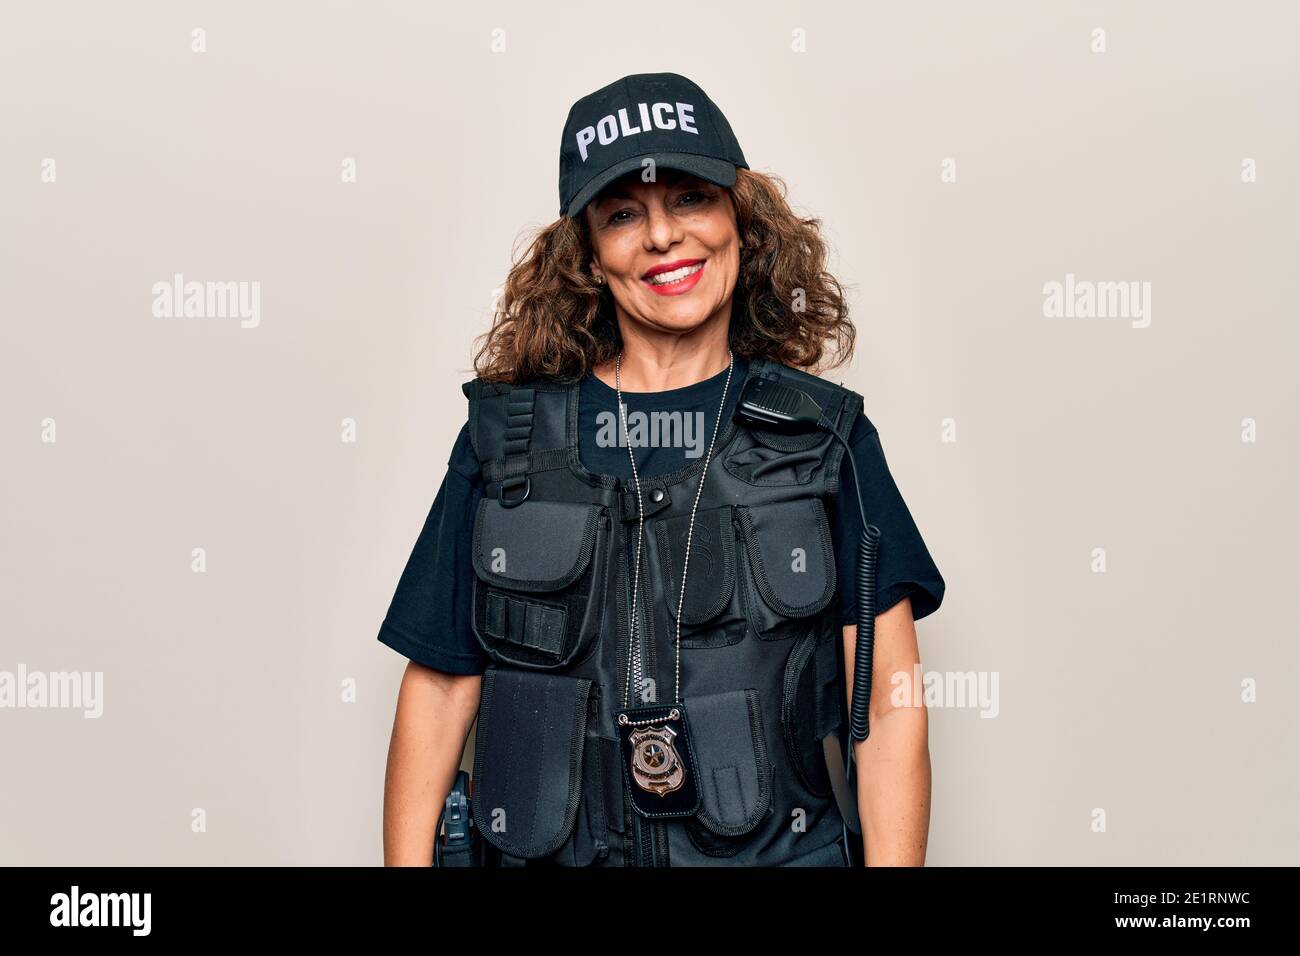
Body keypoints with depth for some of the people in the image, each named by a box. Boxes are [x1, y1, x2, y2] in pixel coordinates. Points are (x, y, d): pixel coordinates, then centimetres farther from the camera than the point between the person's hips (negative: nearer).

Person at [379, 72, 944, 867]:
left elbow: (890, 706, -6)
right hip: (547, 852, 1)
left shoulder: (827, 434, -2)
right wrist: (408, 860, -8)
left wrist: (894, 863, -14)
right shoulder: (507, 436, -1)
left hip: (776, 851, 0)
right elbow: (440, 688, -1)